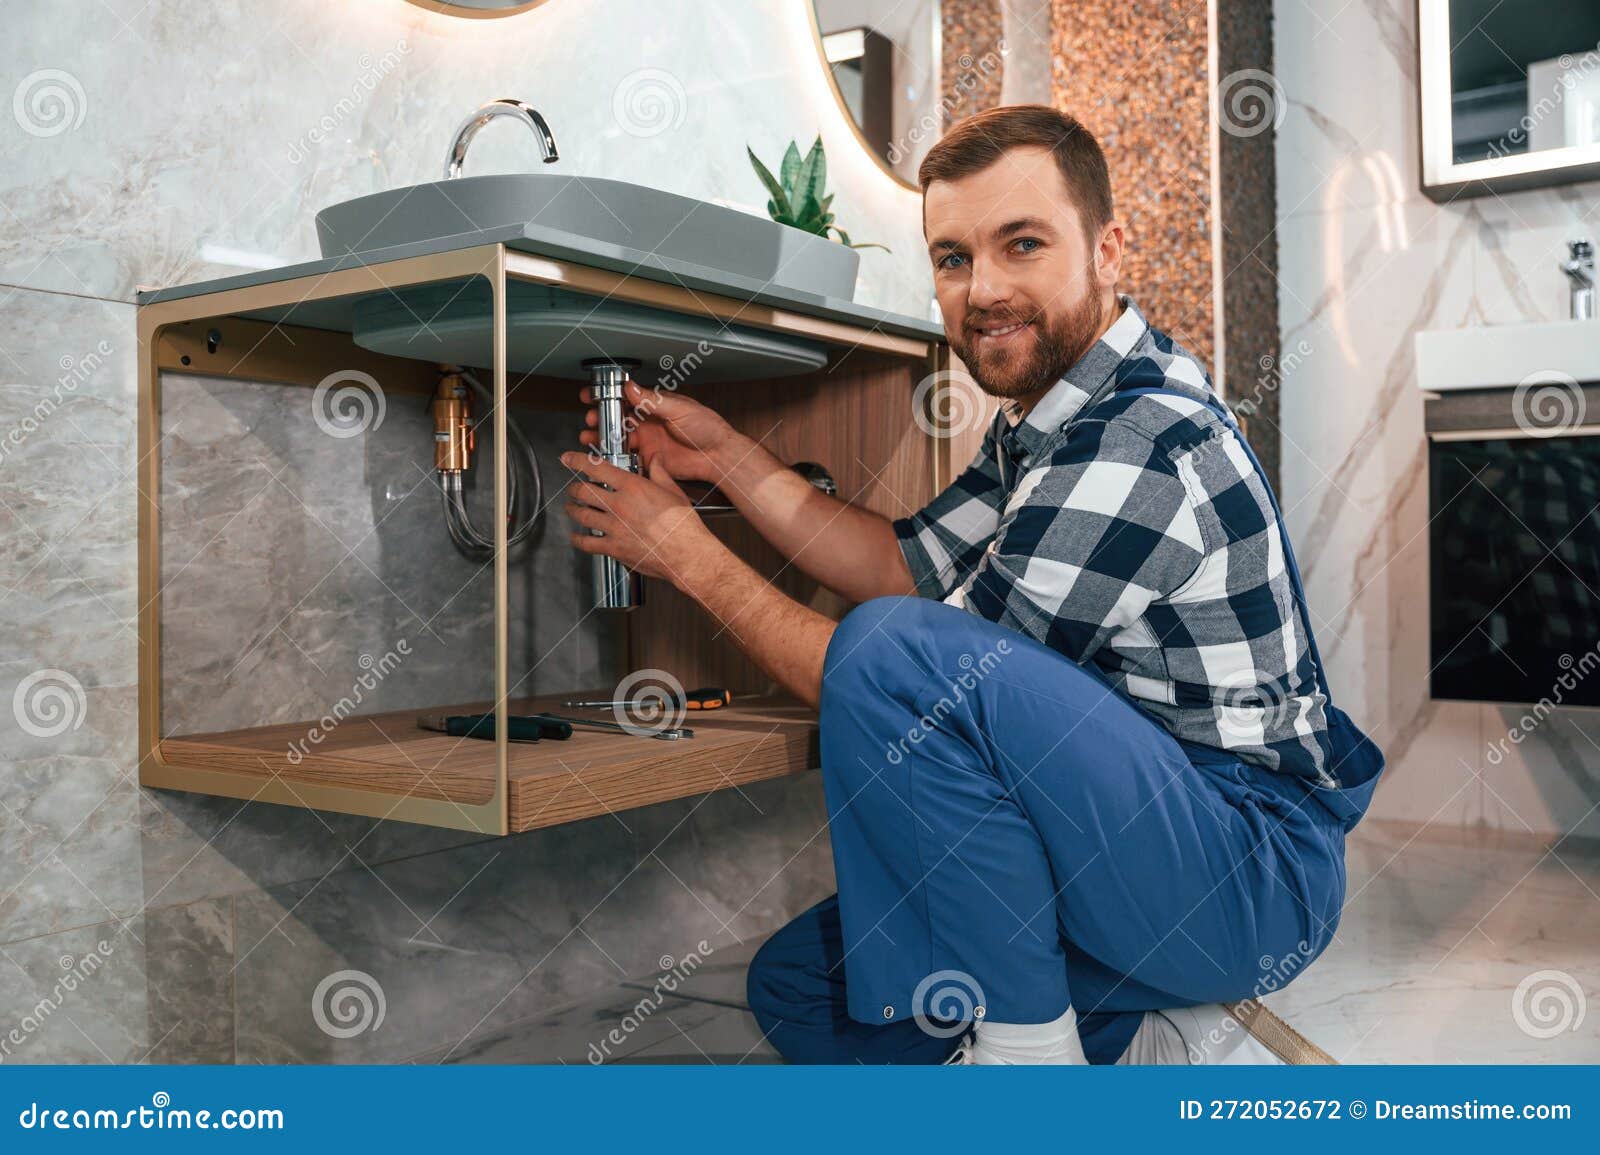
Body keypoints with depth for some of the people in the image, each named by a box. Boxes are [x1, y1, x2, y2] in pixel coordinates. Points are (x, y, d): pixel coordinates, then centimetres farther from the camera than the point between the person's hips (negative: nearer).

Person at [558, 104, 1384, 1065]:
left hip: (1258, 870, -9)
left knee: (893, 651, -30)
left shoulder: (1140, 444, -24)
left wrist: (691, 555, -7)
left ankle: (1023, 1042, -15)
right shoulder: (1055, 410, 8)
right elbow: (908, 565, 15)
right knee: (801, 987, 9)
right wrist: (728, 458, 10)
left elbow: (885, 675, -19)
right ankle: (1162, 1050, 7)